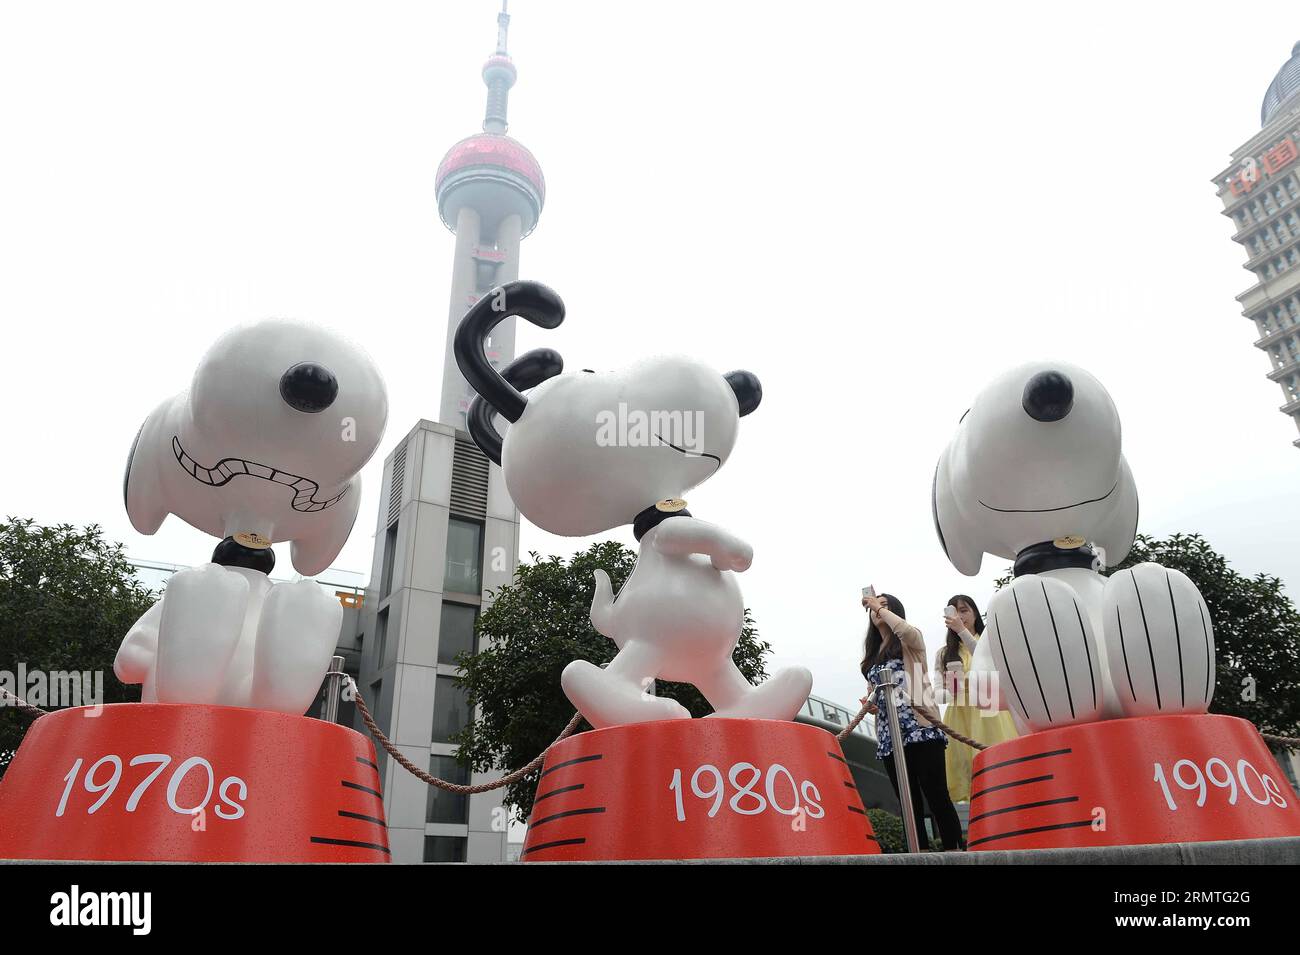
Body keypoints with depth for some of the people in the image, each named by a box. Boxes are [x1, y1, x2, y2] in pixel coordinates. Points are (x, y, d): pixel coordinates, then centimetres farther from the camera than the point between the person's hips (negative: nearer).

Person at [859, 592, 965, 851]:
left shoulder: (910, 641, 7)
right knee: (909, 803, 4)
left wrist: (880, 608, -6)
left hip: (920, 728, -6)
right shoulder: (873, 654, 22)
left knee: (936, 796, -9)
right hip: (890, 736, 6)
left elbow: (906, 629, -19)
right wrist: (870, 703, 7)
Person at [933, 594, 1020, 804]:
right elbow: (940, 690, 9)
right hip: (959, 717, 2)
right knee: (965, 767, -5)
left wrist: (962, 630, -24)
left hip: (988, 714, -2)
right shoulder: (944, 653, 16)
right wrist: (949, 692, -15)